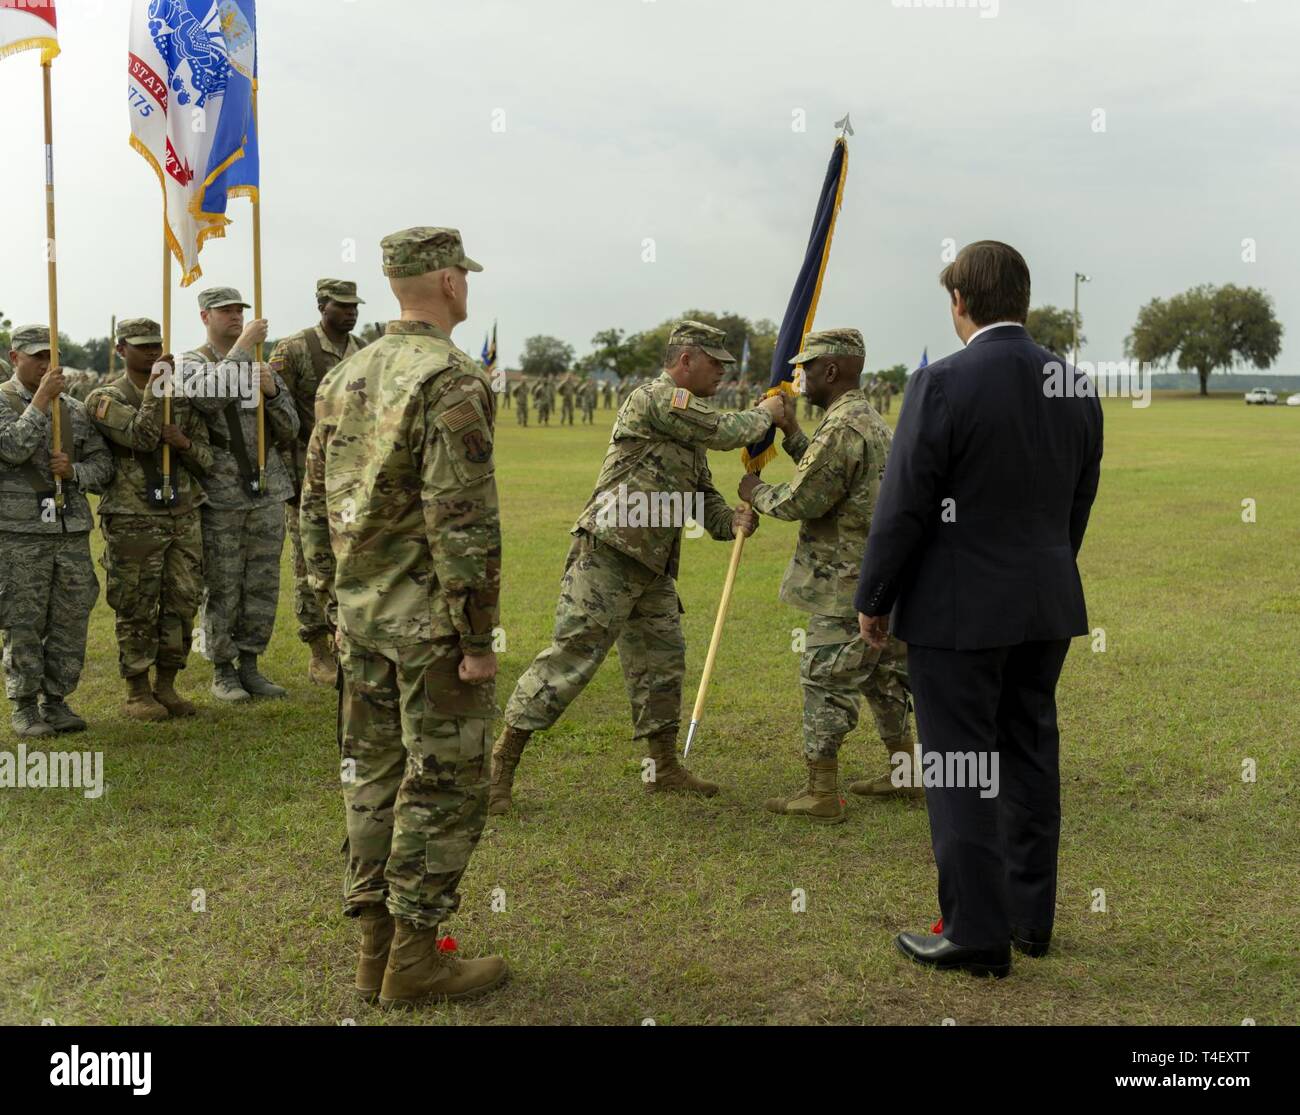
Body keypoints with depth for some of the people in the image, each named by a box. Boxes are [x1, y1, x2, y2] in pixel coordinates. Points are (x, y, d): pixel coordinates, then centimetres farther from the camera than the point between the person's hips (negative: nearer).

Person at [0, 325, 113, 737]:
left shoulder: (74, 409, 13)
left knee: (71, 622, 5)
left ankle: (56, 701, 18)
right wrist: (41, 399, -17)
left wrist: (75, 471, -8)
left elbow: (103, 464, 12)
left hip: (72, 531, 4)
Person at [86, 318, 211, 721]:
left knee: (182, 605, 7)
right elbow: (141, 436, -19)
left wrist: (184, 443, -11)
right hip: (133, 521, -5)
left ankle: (166, 686, 20)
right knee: (137, 611, 1)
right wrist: (155, 386, -22)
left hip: (184, 517, 5)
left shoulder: (182, 396, 12)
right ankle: (138, 693, 12)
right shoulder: (106, 398, -2)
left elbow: (206, 457, 9)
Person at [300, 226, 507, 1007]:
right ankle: (416, 960, 9)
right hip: (432, 619, -8)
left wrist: (335, 606, 19)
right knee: (444, 783, 2)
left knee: (376, 774, 13)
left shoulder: (344, 379, 9)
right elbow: (463, 522, -21)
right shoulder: (453, 382, -16)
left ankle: (377, 944, 21)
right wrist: (478, 638, -16)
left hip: (363, 613, 8)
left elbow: (317, 507, 12)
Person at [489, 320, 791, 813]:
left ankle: (664, 767, 27)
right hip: (606, 555, -10)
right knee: (571, 655, -10)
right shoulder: (656, 398, -10)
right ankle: (501, 763, -3)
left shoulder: (689, 427, 20)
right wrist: (766, 413, 6)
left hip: (653, 568, 10)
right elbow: (726, 431, -13)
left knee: (661, 662, 14)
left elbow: (704, 495, 20)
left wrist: (731, 520, 0)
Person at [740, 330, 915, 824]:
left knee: (825, 680, -3)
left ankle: (821, 795, 2)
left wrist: (756, 493, -1)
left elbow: (802, 501, -19)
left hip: (849, 584, -10)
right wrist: (790, 431, 18)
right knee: (884, 675, 18)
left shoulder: (842, 427, -19)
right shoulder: (871, 420, 15)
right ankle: (905, 774, 28)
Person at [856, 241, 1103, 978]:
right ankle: (1033, 917, 26)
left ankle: (978, 935, 8)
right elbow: (1081, 500, 9)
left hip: (960, 609, -6)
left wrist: (874, 601, -3)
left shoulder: (943, 383, -16)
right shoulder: (1077, 386, 3)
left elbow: (903, 507, -14)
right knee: (1031, 757, 16)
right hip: (1048, 604, 7)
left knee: (962, 772, 2)